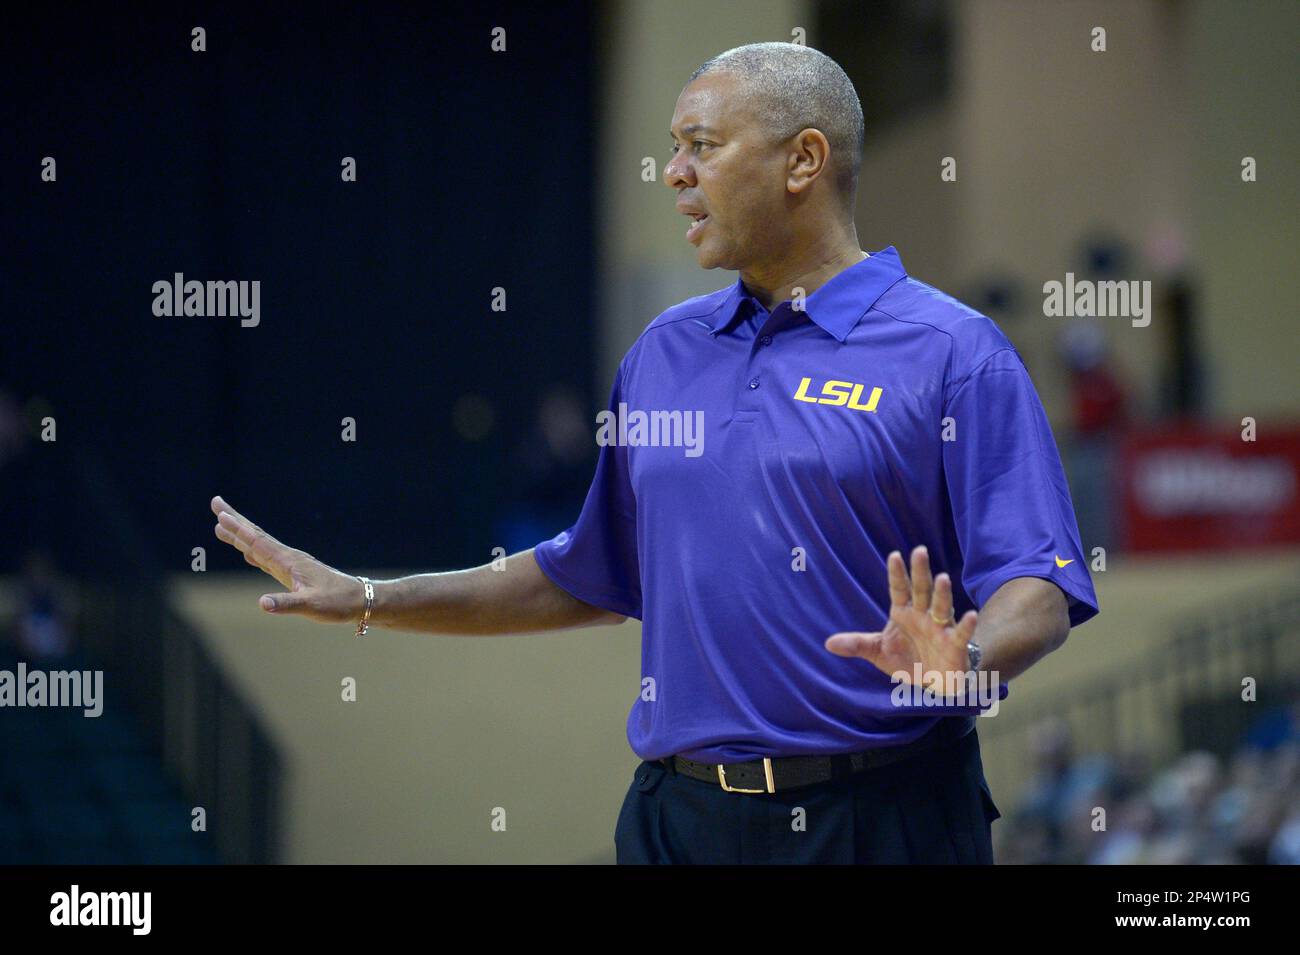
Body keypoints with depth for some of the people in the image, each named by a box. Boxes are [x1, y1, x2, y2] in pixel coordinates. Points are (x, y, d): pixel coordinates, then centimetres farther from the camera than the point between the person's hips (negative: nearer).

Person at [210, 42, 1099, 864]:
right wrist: (366, 600, 20)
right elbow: (592, 579, 22)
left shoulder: (953, 353, -5)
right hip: (681, 815, 5)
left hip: (882, 822, -5)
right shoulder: (665, 352, 15)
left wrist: (966, 660, -31)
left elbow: (1040, 591, -10)